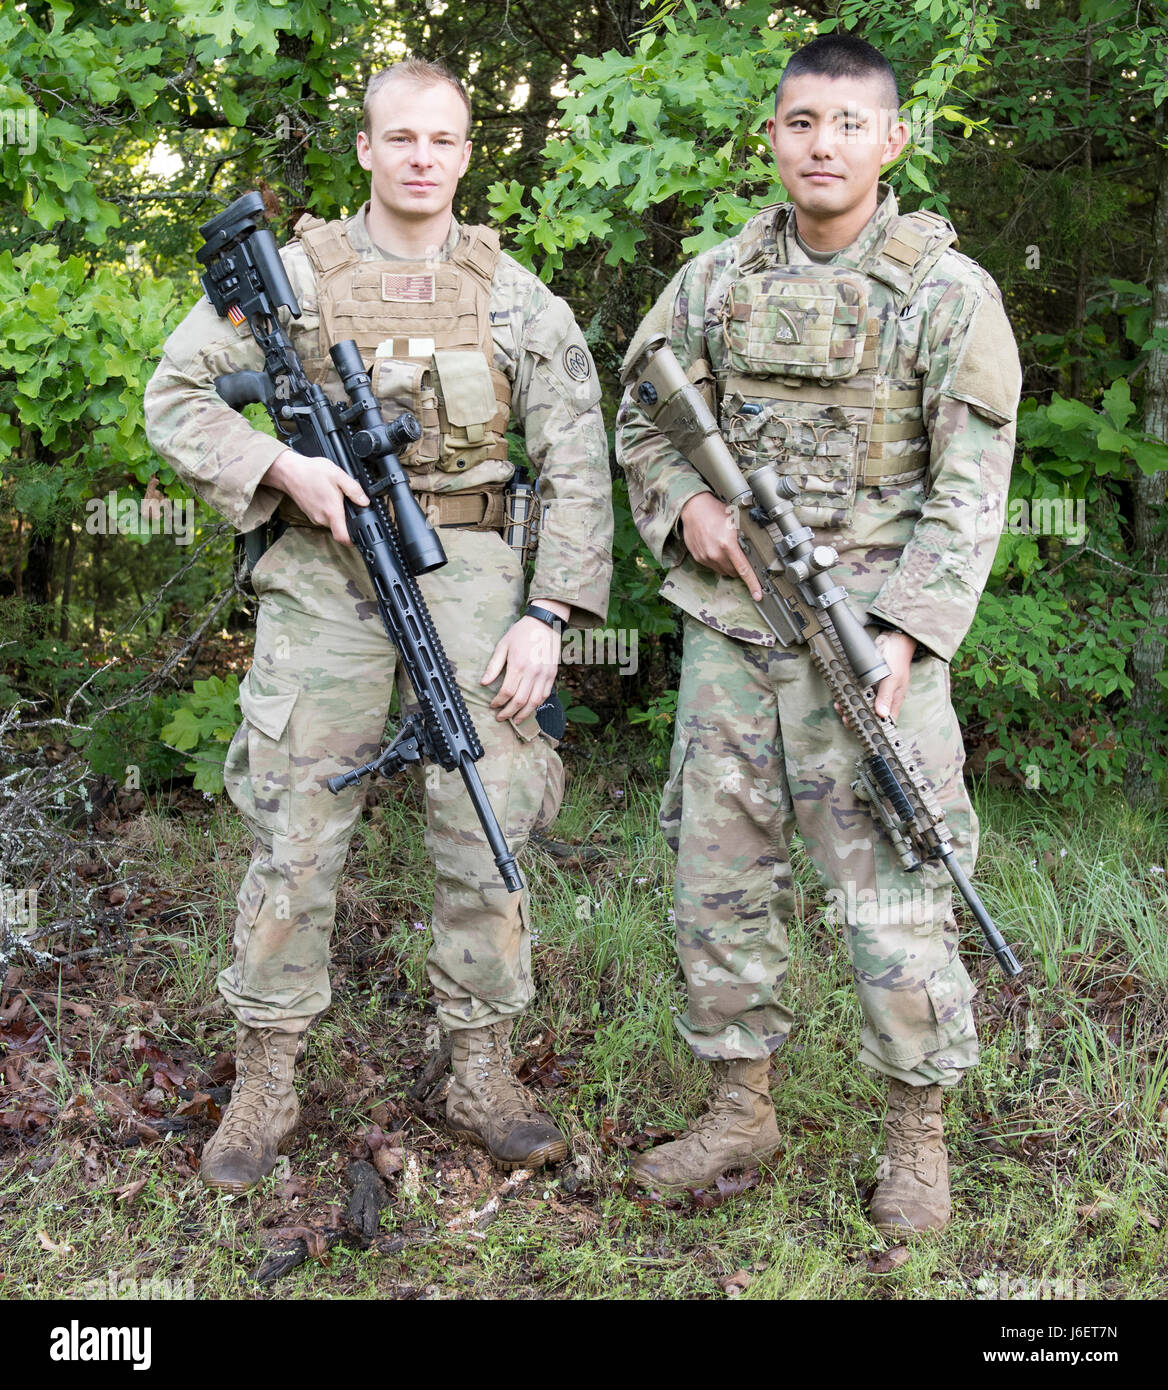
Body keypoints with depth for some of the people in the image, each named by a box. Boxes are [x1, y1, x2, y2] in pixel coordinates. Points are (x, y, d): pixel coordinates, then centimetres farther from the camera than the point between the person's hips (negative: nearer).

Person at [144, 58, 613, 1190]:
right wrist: (278, 466, -12)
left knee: (485, 831, 2)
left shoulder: (515, 297, 8)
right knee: (294, 838, 1)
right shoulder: (289, 273, 5)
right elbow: (174, 397, 5)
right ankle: (264, 1086, 14)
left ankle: (483, 1077, 17)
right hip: (322, 575, -1)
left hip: (468, 577, 1)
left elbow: (575, 470, 5)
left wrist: (547, 615, -4)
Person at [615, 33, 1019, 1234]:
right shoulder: (713, 282, 8)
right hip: (728, 633, 4)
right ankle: (741, 1109, 27)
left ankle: (917, 1136, 19)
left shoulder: (948, 294, -3)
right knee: (719, 884, 10)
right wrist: (688, 504, -4)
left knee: (891, 901, -1)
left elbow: (968, 494, -7)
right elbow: (643, 423, 17)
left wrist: (905, 634, -18)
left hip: (869, 637, -4)